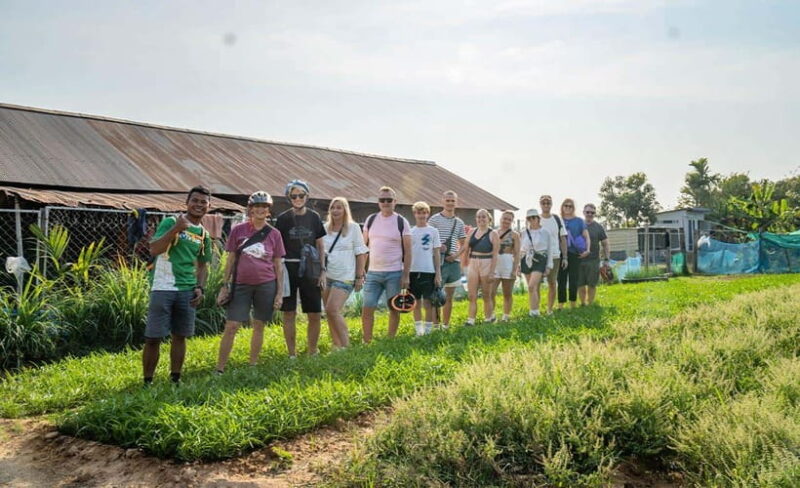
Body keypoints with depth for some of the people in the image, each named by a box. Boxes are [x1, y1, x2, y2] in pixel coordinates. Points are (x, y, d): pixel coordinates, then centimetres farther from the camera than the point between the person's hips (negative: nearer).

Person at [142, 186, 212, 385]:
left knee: (180, 336, 11)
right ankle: (147, 381, 10)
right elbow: (154, 250, -15)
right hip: (163, 289, -5)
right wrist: (176, 229, -23)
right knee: (153, 338, -2)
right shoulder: (170, 222, -4)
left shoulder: (204, 235, 13)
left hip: (187, 291, 5)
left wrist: (200, 287, 5)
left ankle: (175, 379, 21)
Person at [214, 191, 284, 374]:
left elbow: (278, 265, 6)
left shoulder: (274, 234, 3)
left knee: (259, 326, 9)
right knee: (231, 326, -4)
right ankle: (219, 368, 4)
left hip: (266, 285, 1)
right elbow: (231, 260, 6)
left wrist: (280, 292, 2)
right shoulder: (238, 230, 1)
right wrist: (224, 286, 3)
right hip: (241, 285, -1)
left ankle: (253, 365, 21)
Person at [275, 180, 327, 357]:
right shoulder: (283, 219, 0)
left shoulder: (314, 217, 5)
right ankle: (292, 354, 14)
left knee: (315, 314, 2)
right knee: (289, 313, 3)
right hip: (289, 269, -1)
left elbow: (320, 246, 9)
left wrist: (322, 270, 3)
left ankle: (312, 352, 17)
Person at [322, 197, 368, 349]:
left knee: (333, 310, -16)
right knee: (329, 312, 7)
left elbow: (361, 253, -1)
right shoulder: (325, 228, 8)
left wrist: (359, 277, -5)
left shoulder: (353, 228, -1)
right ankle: (336, 345, 18)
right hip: (326, 275, 5)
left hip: (344, 277, -5)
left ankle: (346, 345, -6)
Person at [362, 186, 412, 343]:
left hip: (394, 273, -2)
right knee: (367, 309, -1)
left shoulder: (401, 222, -2)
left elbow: (408, 251, -3)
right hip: (373, 272, 3)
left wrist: (406, 275, -9)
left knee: (394, 309, 6)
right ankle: (366, 342, 8)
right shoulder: (371, 220, 7)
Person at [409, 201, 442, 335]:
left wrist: (438, 274, -1)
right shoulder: (410, 232, 7)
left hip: (428, 271, -2)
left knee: (427, 302, -2)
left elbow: (437, 253, 3)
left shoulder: (433, 231, 4)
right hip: (413, 270, 2)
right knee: (416, 302, 7)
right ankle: (418, 328, 16)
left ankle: (428, 329, 8)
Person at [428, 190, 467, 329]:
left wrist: (457, 254, -4)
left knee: (449, 297, 10)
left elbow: (463, 244, 15)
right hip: (438, 262, -4)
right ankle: (435, 324, 0)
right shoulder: (434, 220, -1)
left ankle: (445, 325, 18)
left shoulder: (459, 223, 12)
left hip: (454, 262, 5)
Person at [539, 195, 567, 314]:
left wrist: (565, 257, 2)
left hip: (554, 256, 2)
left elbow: (563, 239, 8)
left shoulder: (558, 219, 7)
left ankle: (550, 309, 14)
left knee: (552, 283, 5)